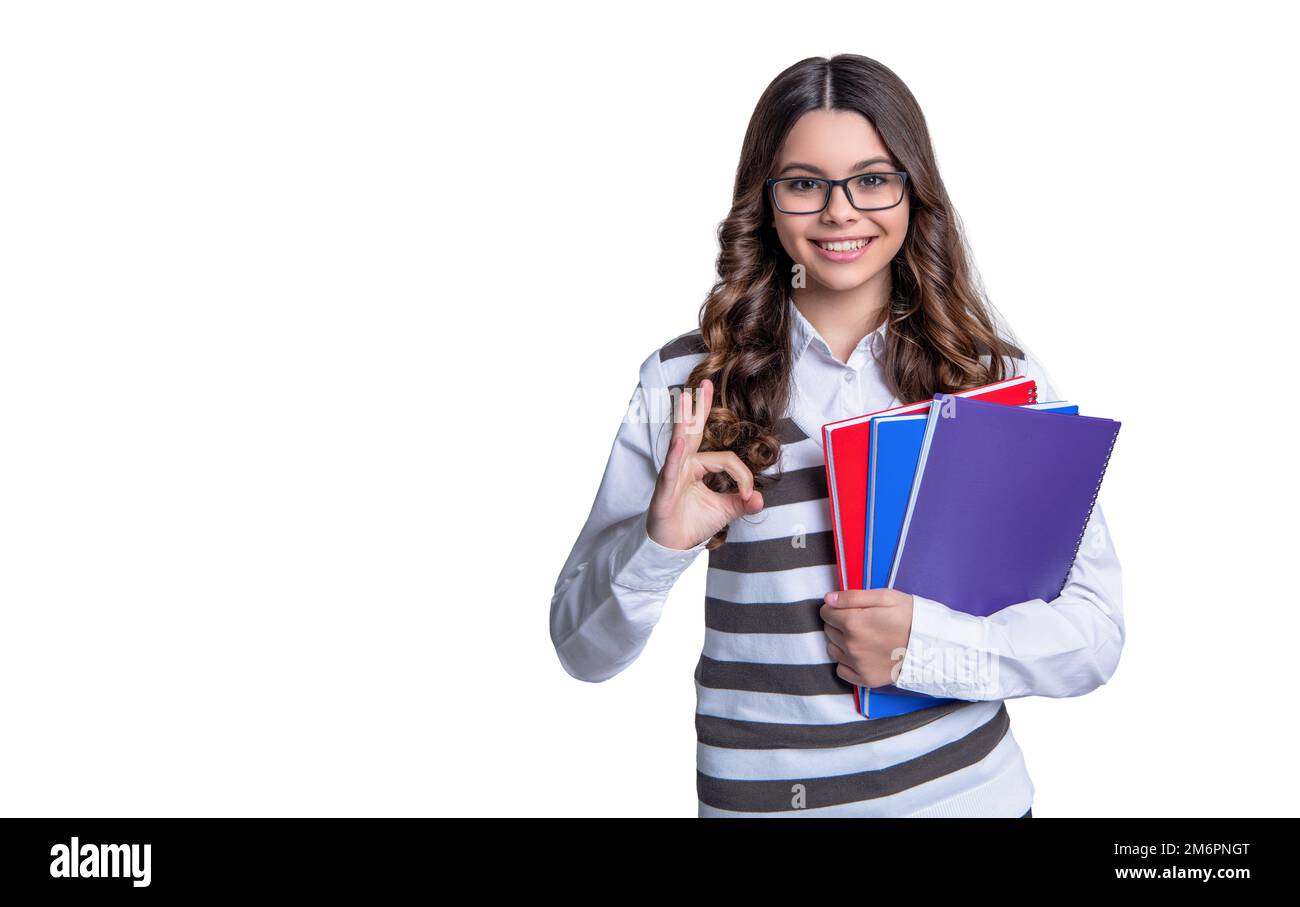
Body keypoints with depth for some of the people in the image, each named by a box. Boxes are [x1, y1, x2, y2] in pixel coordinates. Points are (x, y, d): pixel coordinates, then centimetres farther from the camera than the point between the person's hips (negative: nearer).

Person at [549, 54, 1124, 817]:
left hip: (967, 790, 1)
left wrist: (927, 644, -20)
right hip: (753, 794, 0)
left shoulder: (1000, 377, -4)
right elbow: (582, 650, -3)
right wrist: (659, 545, -22)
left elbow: (1096, 631, -6)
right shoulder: (684, 383, -6)